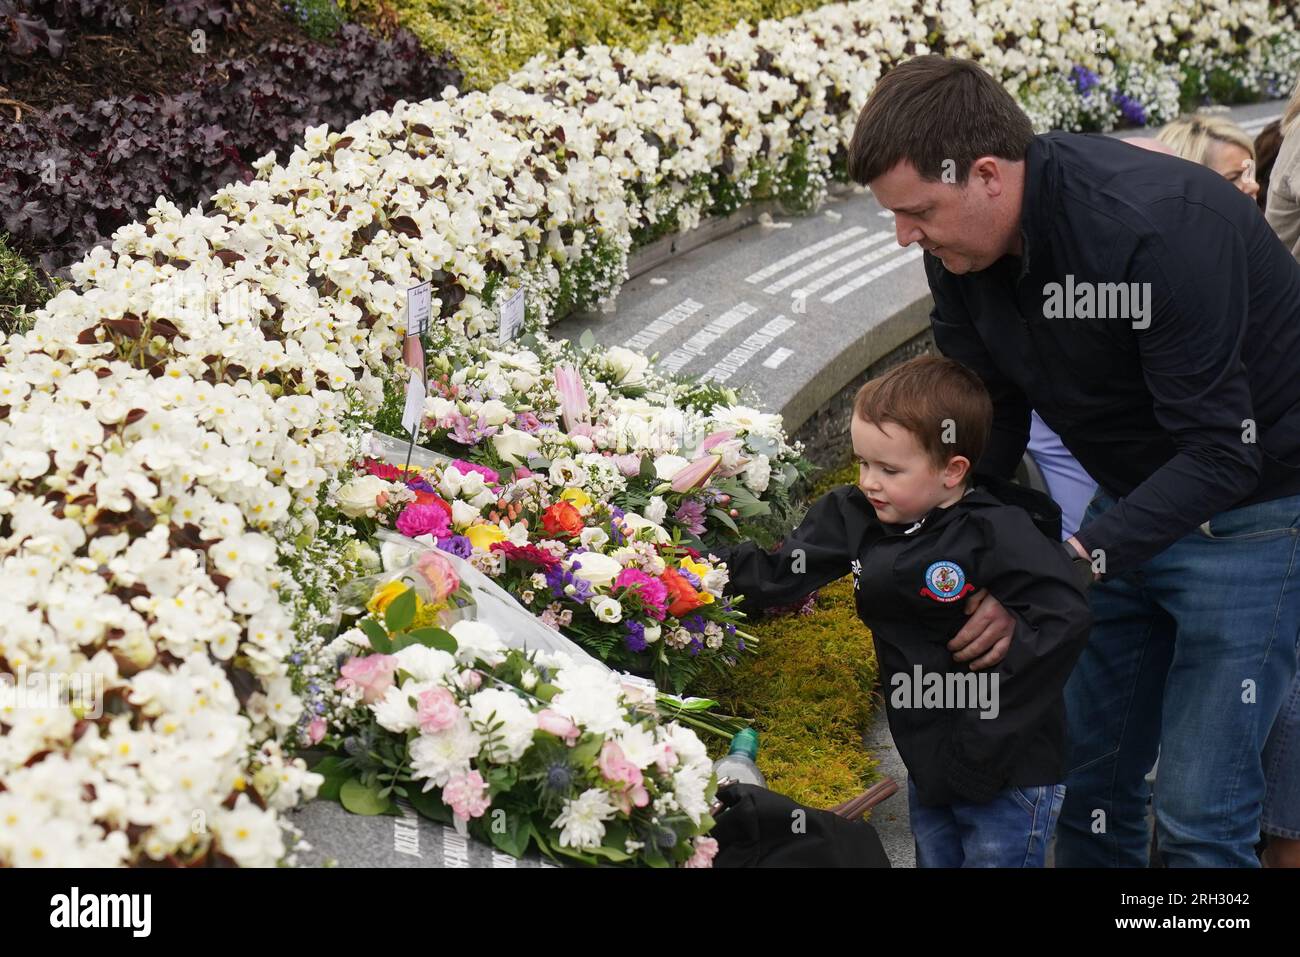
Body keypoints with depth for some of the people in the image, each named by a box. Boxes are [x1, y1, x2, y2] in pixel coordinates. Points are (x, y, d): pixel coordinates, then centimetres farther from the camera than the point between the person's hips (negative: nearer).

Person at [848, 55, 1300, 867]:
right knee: (1091, 770, 11)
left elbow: (1222, 452, -31)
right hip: (1133, 500, 7)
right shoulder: (959, 246, -9)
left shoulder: (1159, 227, -32)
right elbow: (989, 416, 2)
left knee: (1200, 811, -7)